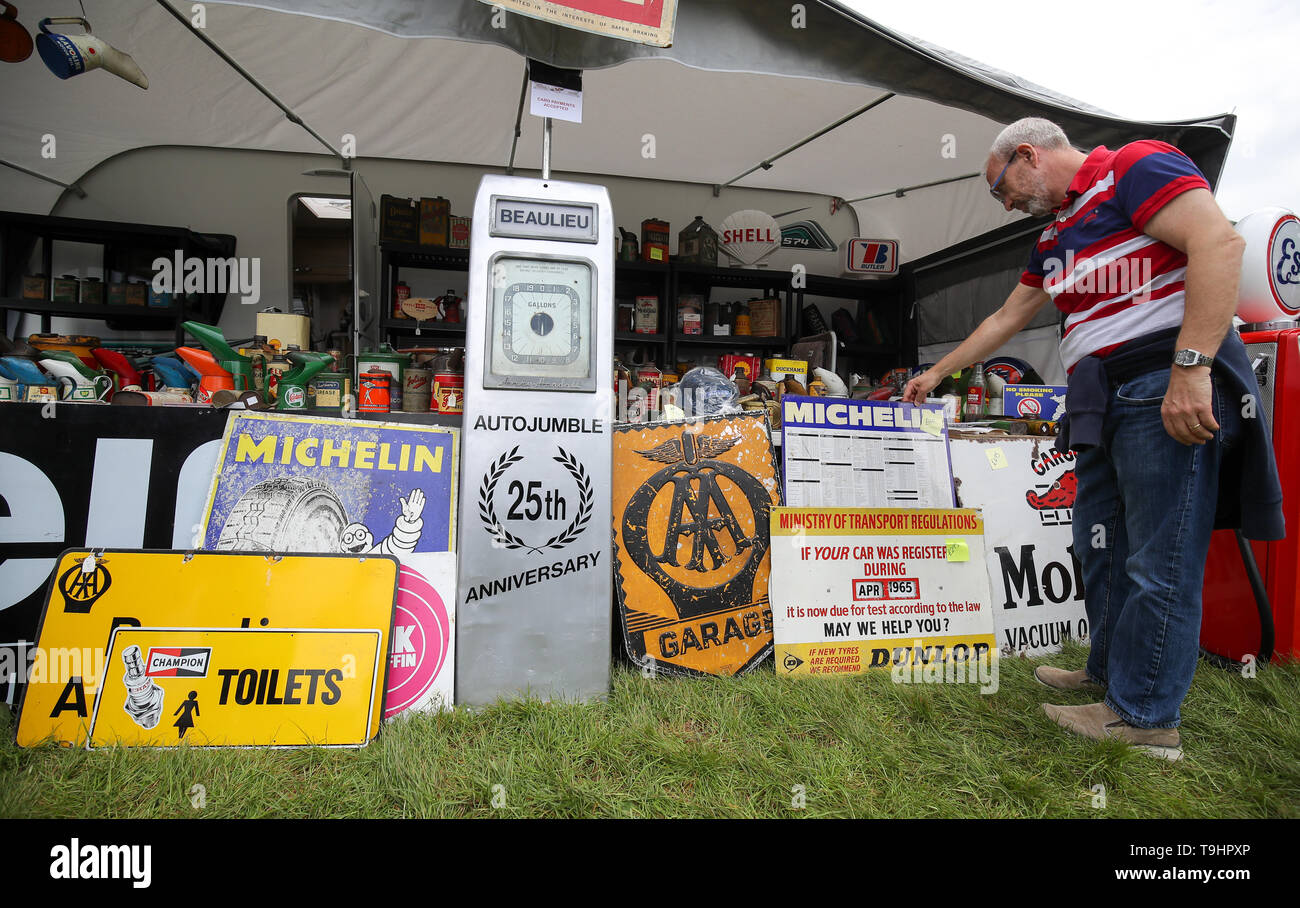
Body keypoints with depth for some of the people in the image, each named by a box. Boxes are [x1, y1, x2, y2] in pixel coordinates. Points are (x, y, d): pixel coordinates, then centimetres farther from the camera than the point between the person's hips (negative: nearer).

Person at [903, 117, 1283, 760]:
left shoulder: (1135, 165, -3)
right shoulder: (1055, 236, 24)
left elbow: (1219, 242, -18)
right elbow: (1005, 319, 32)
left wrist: (1191, 367, -25)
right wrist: (936, 373, 35)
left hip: (1171, 389, -9)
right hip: (1103, 399, 10)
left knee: (1158, 559, -5)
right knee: (1100, 548, 13)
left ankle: (1144, 717, 3)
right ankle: (1109, 672, 27)